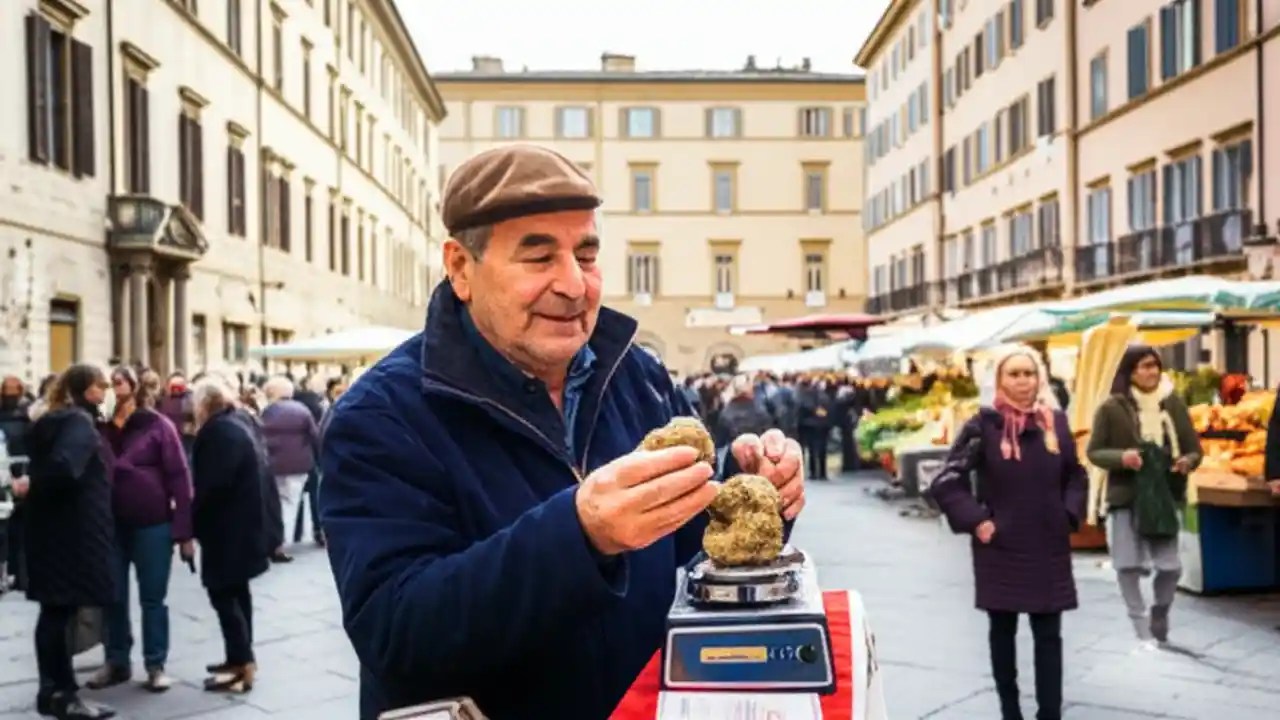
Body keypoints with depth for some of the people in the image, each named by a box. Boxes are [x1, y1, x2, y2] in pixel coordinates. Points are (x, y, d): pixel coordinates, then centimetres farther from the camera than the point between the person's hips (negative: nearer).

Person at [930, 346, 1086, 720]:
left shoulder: (1055, 421, 3)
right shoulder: (984, 424, -9)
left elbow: (1076, 475, 17)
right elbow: (945, 482, -11)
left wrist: (1069, 513, 4)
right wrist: (975, 521, -14)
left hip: (1048, 547, 3)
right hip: (1001, 547, -3)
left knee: (1048, 635, 4)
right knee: (1002, 632, 11)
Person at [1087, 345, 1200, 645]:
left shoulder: (1174, 404, 4)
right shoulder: (1111, 408, -5)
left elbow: (1194, 448, 9)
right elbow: (1094, 452, -1)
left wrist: (1188, 461, -14)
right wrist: (1120, 457, -20)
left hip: (1165, 496, 2)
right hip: (1126, 497, -2)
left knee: (1171, 566, 0)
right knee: (1128, 566, -2)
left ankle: (1160, 614, 31)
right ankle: (1143, 632, 13)